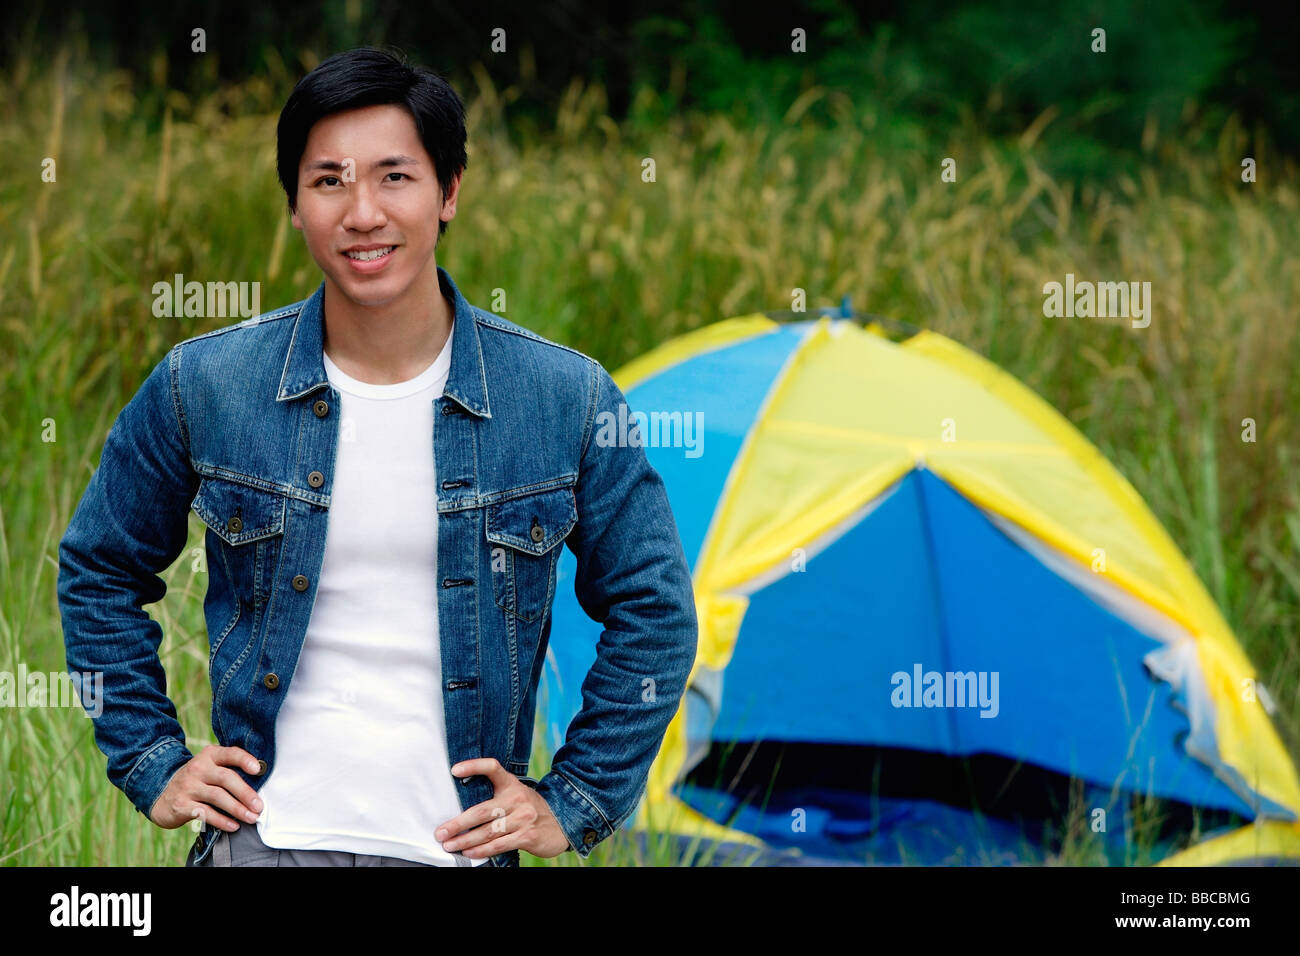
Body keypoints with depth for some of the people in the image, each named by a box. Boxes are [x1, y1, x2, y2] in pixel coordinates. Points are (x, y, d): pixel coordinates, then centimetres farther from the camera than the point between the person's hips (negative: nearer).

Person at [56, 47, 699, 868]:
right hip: (265, 837, 0)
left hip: (459, 846, 0)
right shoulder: (203, 386, -1)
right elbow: (99, 571, 12)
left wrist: (574, 805, 2)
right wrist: (153, 767, 6)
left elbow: (652, 611, 6)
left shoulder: (568, 399, -3)